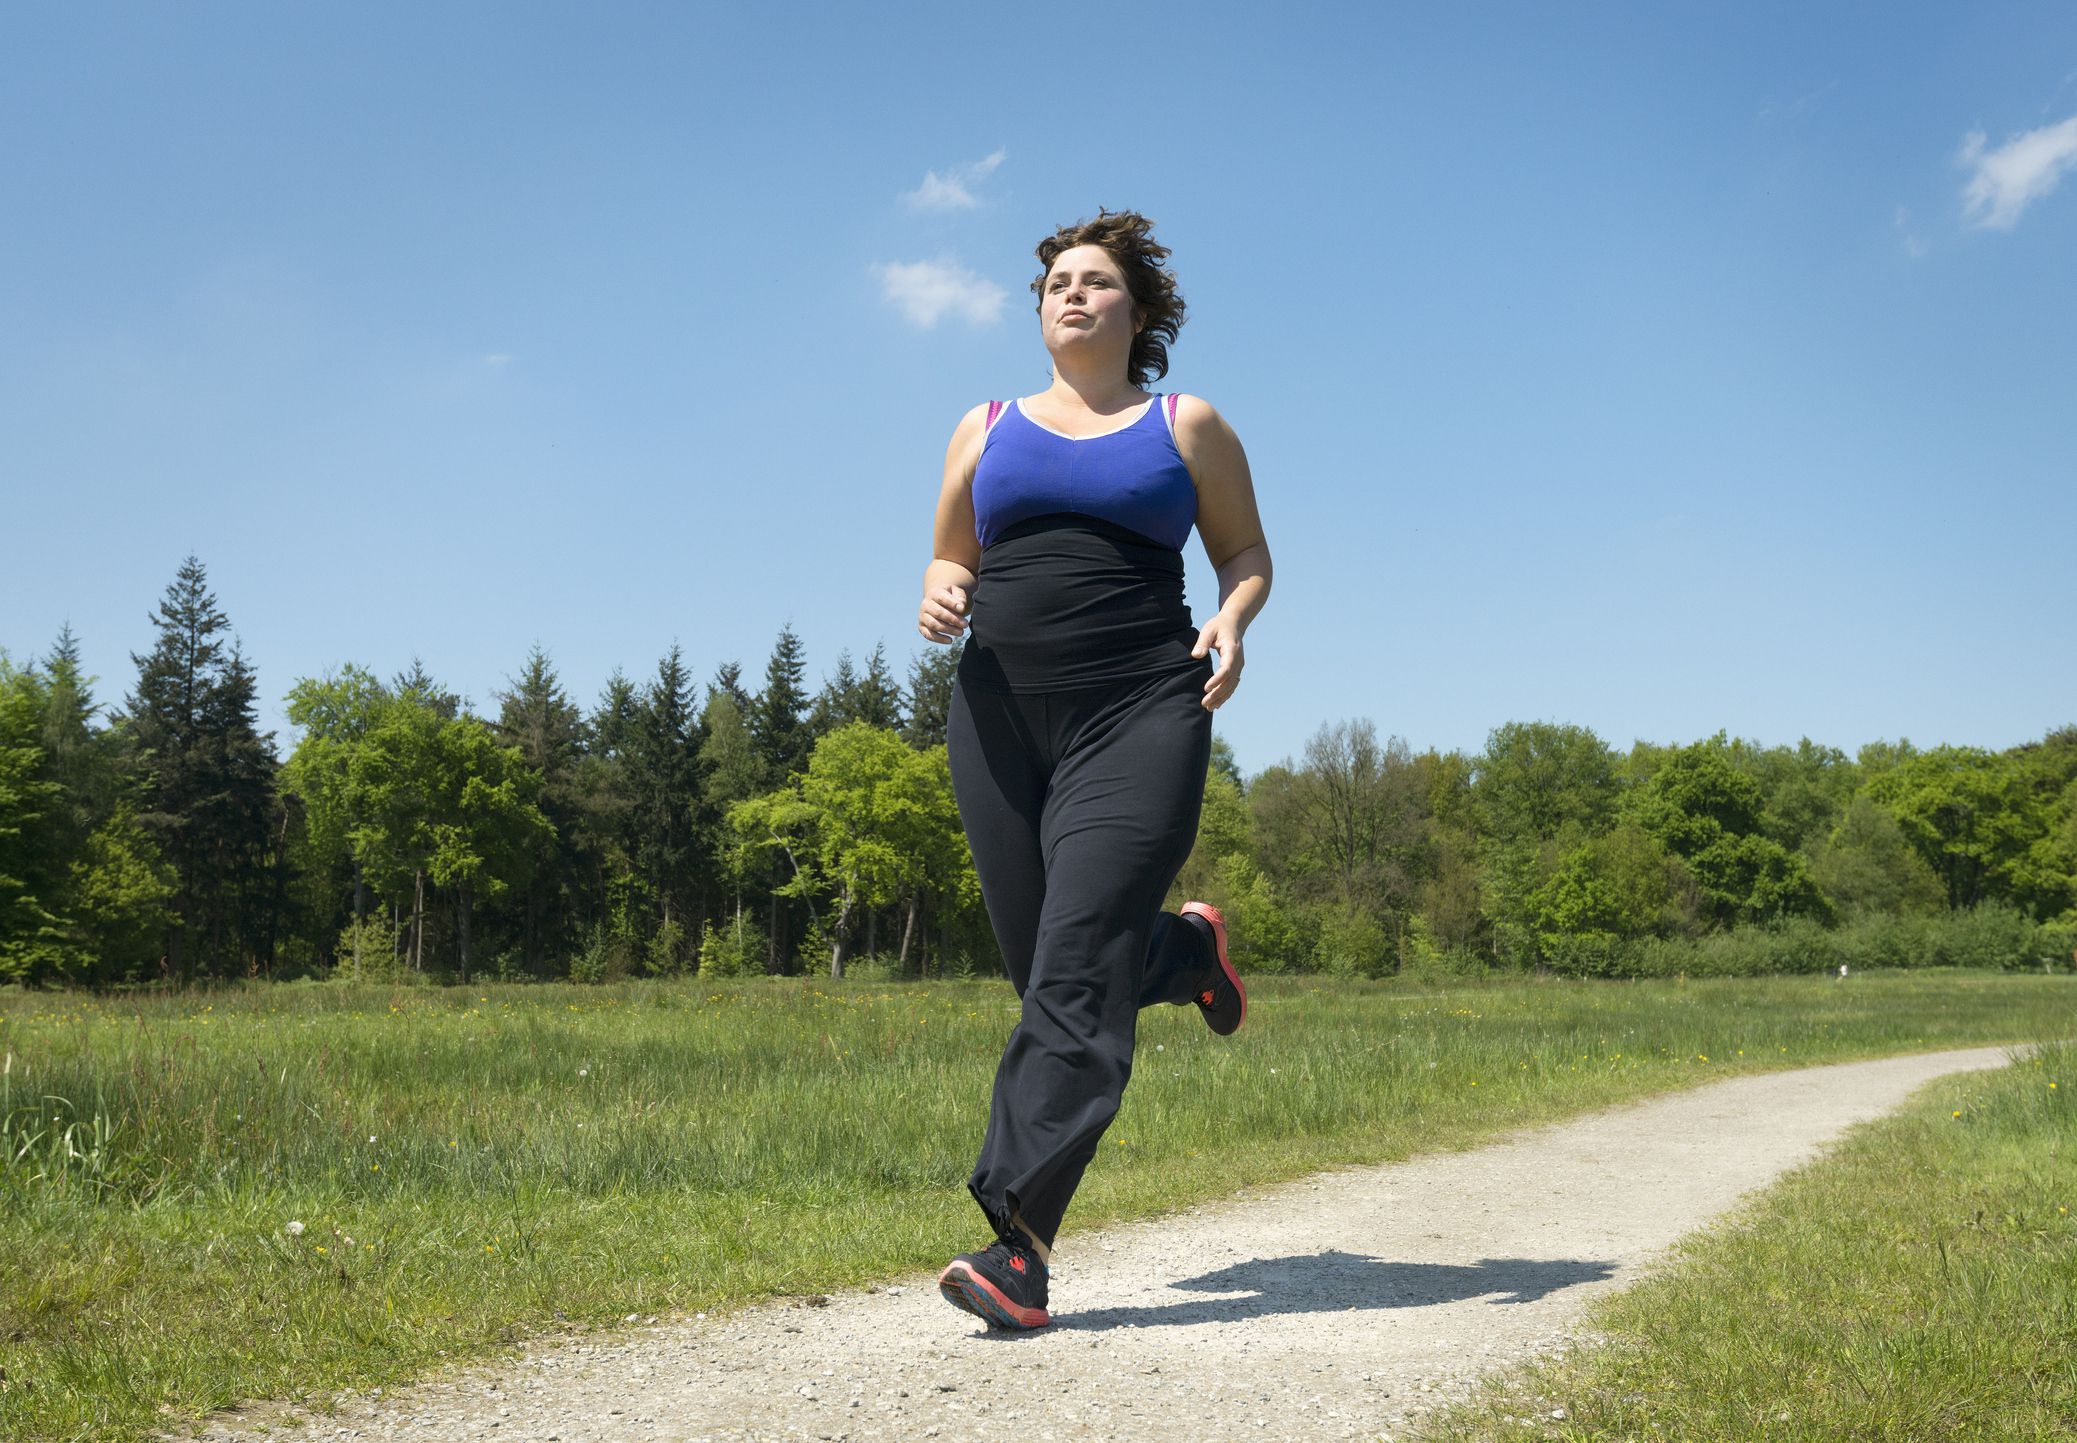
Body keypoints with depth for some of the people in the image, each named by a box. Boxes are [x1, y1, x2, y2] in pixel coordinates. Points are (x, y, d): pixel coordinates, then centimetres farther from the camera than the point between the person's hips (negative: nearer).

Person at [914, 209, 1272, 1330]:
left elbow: (1246, 551, 17)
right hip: (1003, 720, 4)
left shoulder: (1187, 428, 11)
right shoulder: (988, 429, 18)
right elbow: (950, 560, 22)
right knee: (1048, 968, 6)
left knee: (1075, 970, -16)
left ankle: (1017, 1246, -19)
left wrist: (1231, 623, -5)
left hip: (1141, 718, -4)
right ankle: (1186, 948, 39)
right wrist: (941, 598, -2)